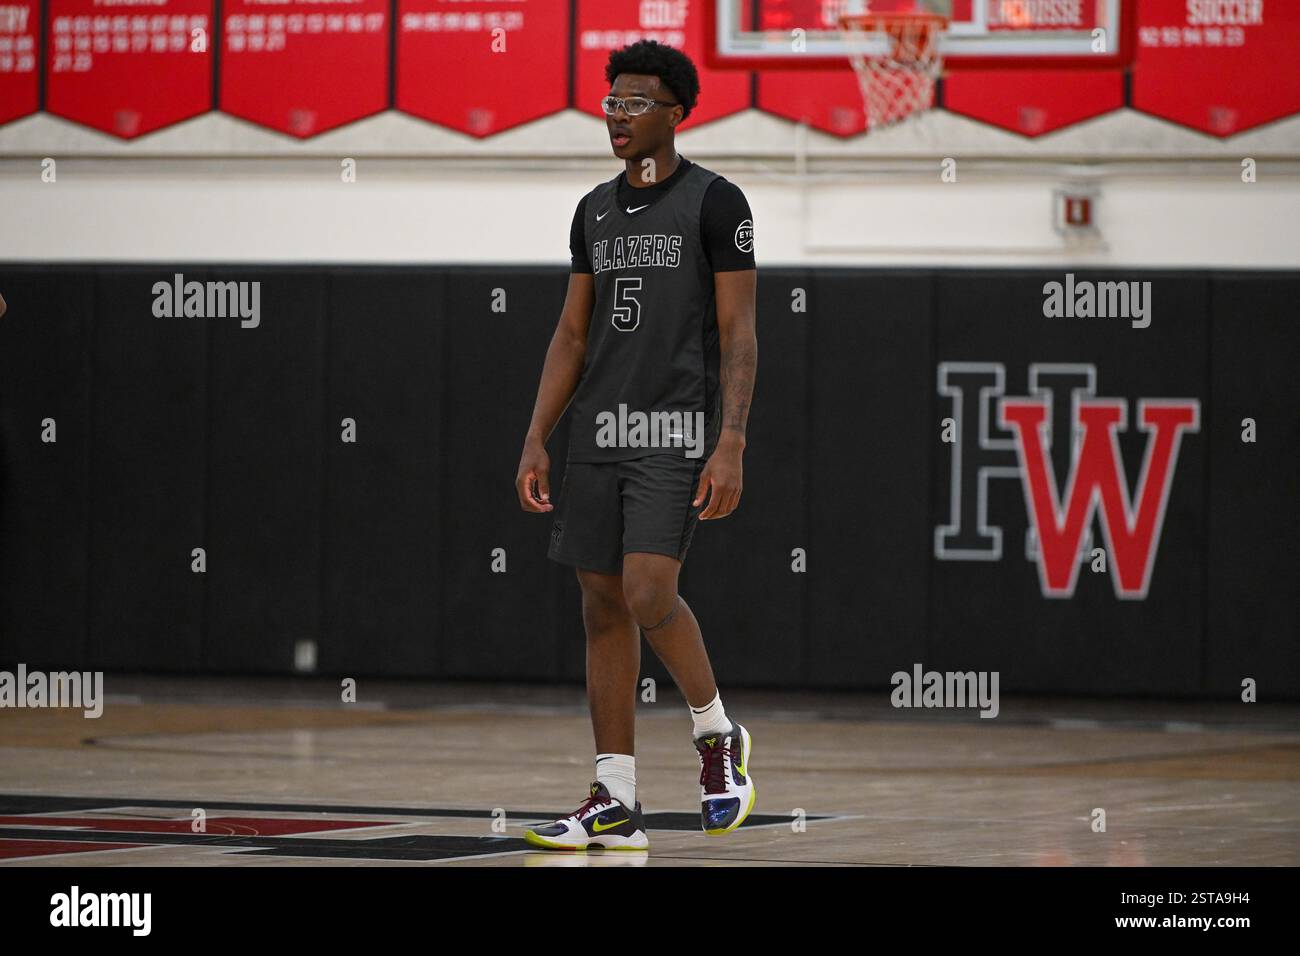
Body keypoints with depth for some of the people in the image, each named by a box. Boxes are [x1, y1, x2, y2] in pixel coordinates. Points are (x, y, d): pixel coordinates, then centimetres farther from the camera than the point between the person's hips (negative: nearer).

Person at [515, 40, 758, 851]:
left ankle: (719, 736, 7)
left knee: (649, 596, -19)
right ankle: (616, 805, 7)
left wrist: (731, 446, -17)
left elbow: (739, 334, -8)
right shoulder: (596, 211, 14)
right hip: (600, 433, 7)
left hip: (676, 433, -7)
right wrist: (536, 440, 9)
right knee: (604, 608, 4)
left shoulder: (715, 202, -5)